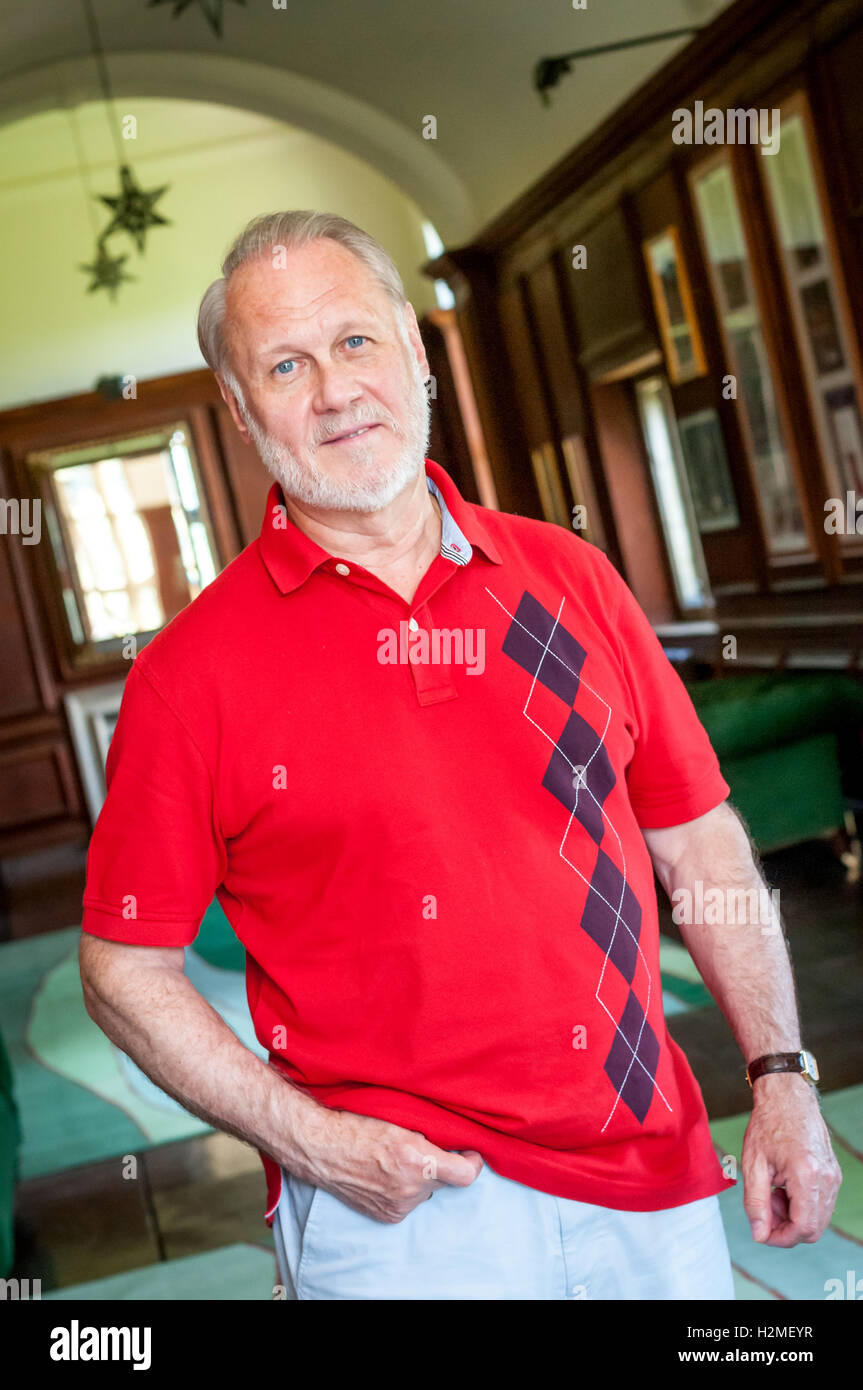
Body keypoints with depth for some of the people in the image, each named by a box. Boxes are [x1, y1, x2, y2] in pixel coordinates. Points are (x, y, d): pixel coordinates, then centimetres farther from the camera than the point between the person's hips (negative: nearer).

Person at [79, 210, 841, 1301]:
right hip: (401, 1205, -3)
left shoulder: (568, 578, 2)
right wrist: (304, 1137, -13)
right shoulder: (193, 672, -8)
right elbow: (124, 972, -3)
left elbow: (698, 840, 7)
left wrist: (781, 1077, 2)